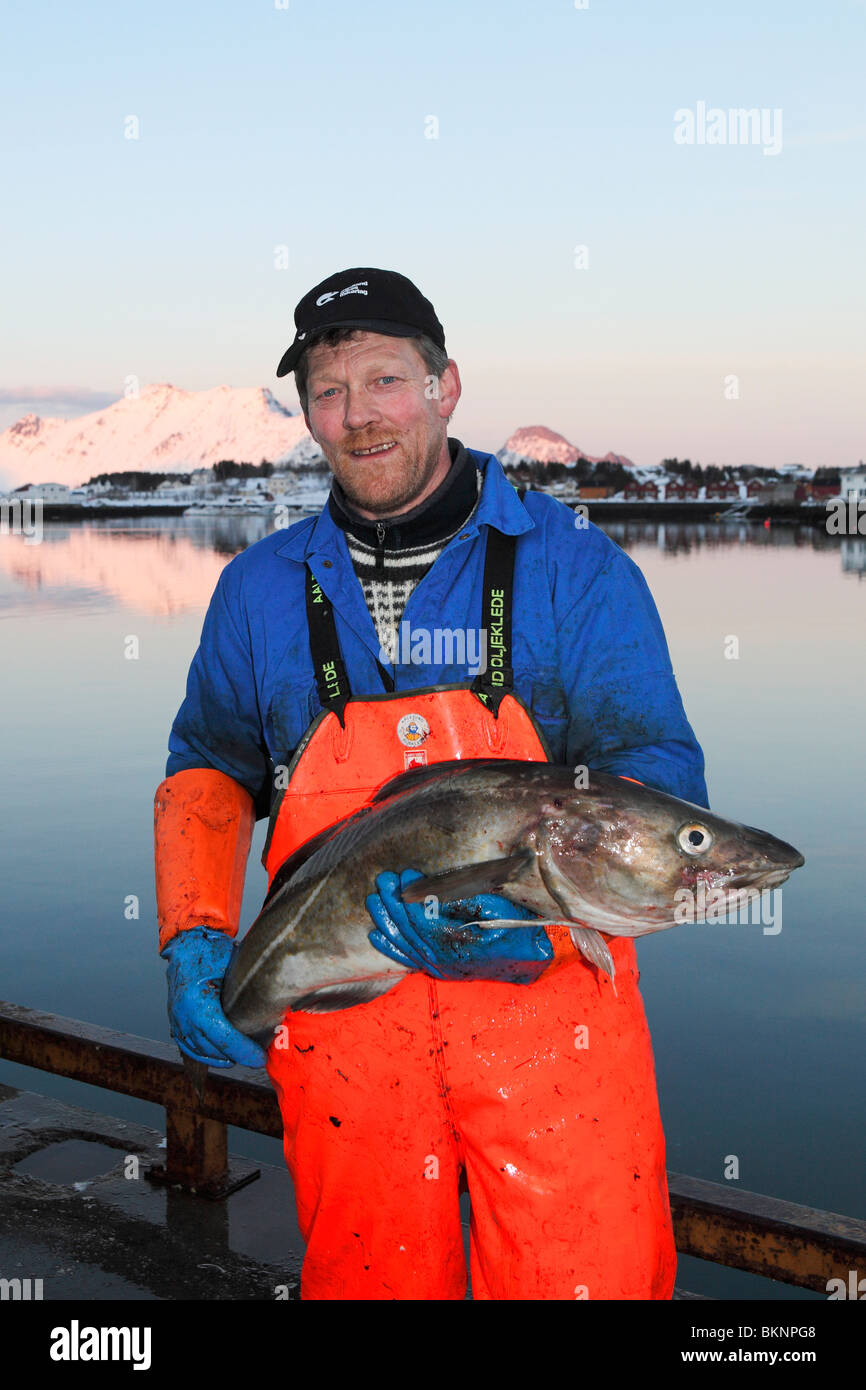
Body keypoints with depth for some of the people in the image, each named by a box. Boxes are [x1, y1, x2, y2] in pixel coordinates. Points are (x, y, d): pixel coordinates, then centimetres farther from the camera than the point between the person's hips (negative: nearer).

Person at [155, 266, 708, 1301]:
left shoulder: (572, 566, -2)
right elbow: (209, 768, 15)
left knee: (595, 1277, 2)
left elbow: (659, 779, -5)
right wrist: (193, 939, -1)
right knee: (367, 1277, 14)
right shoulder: (260, 590, 7)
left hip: (548, 1012, -2)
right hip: (341, 1032, 2)